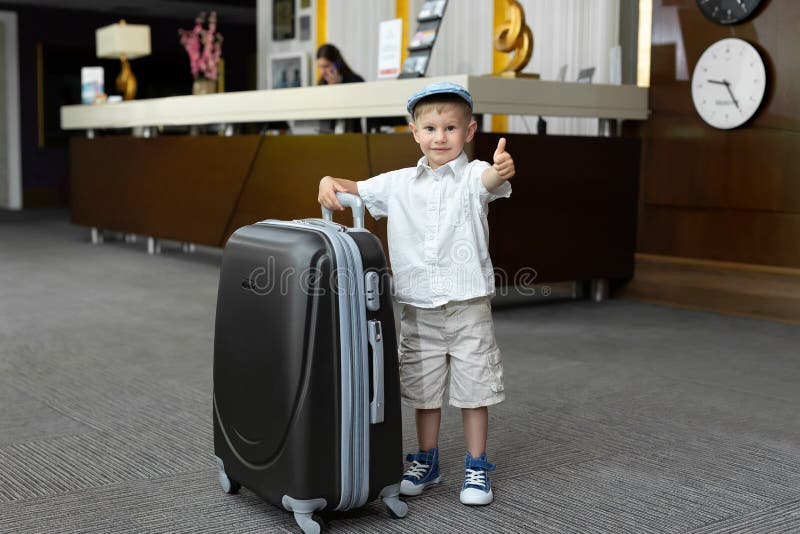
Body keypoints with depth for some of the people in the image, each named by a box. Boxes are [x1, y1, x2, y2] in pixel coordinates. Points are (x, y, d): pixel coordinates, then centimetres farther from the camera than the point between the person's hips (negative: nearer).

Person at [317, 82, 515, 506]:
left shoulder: (474, 176, -6)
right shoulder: (399, 184, 5)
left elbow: (490, 180, -28)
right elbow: (357, 190, 13)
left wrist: (502, 169, -53)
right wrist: (331, 182, -10)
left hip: (468, 307, -3)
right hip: (418, 310, 3)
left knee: (473, 389, 6)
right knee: (423, 390, 14)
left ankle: (477, 468, 21)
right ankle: (426, 462, 31)